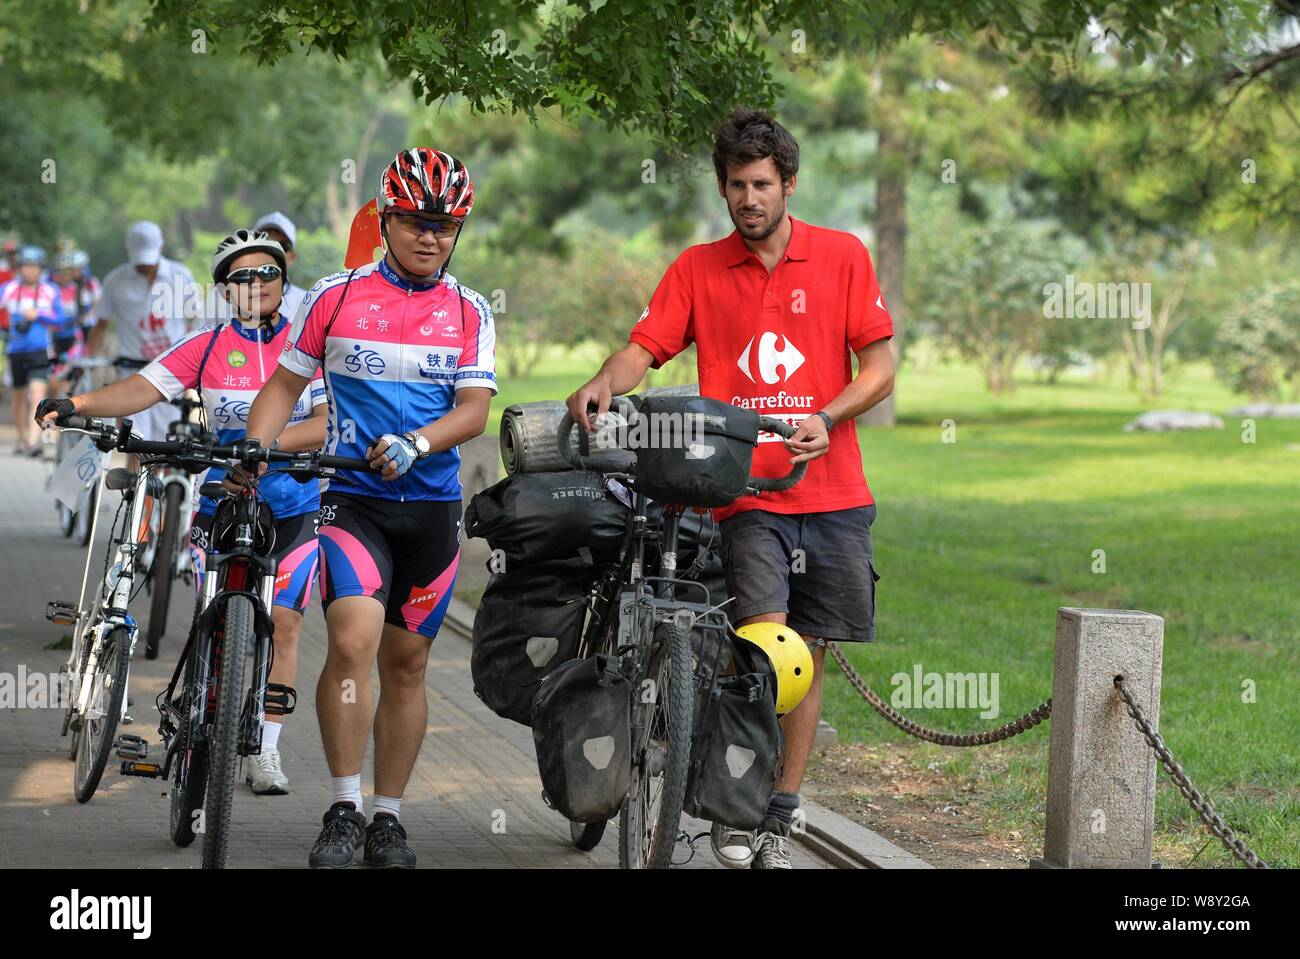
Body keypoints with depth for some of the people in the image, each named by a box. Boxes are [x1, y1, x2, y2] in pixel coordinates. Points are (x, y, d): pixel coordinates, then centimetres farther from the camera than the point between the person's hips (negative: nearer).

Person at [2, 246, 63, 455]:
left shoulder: (49, 291, 2)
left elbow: (59, 320, 4)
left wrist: (38, 315, -12)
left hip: (40, 350, -2)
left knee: (38, 393, -18)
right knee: (19, 396, 14)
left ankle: (34, 441, -25)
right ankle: (22, 439, 32)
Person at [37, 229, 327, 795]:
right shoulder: (206, 347, -2)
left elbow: (329, 423, -16)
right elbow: (143, 388, -13)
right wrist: (77, 403, -31)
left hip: (295, 507, -1)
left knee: (282, 622, -4)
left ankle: (265, 750, 5)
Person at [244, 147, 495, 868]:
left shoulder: (468, 313, 6)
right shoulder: (335, 297, 3)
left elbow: (474, 408, -3)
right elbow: (285, 383, 10)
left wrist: (415, 444, -21)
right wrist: (250, 450, -5)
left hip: (432, 504, 2)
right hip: (353, 500, -2)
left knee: (406, 665, 8)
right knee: (353, 640, -21)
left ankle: (388, 820, 18)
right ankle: (344, 809, -12)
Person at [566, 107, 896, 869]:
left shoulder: (843, 257, 5)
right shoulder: (698, 269, 6)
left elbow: (880, 368, 3)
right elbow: (645, 349, -3)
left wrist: (826, 419, -14)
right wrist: (606, 383, -25)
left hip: (831, 493, 1)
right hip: (744, 491, -1)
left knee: (807, 656, 5)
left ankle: (781, 818, 15)